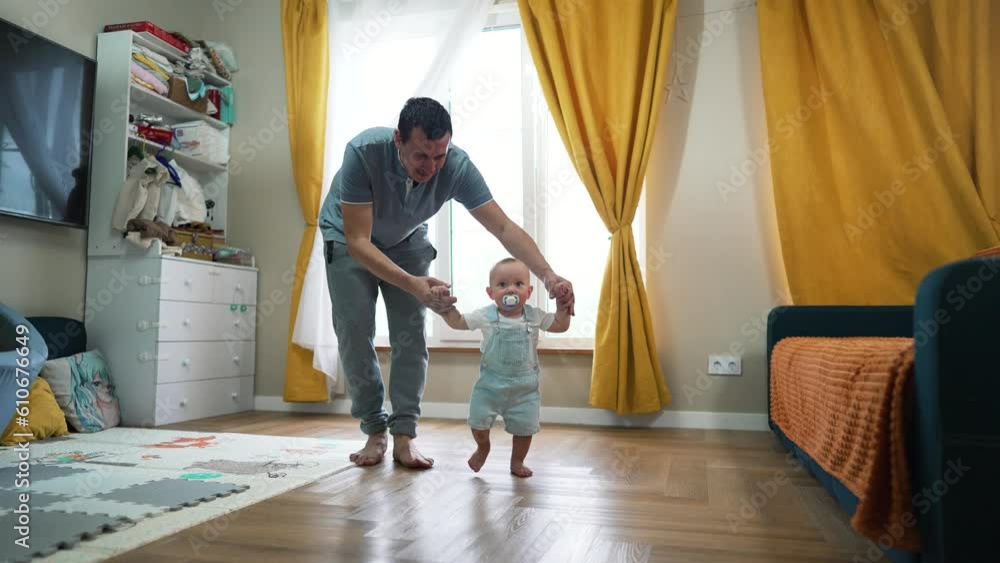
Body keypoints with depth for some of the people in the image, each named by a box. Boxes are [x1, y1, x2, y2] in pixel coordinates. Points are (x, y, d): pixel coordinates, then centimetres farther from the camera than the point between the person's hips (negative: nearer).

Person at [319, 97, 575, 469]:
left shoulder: (457, 166, -32)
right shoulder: (363, 152, -39)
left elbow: (504, 227, -31)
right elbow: (358, 241, -39)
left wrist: (549, 277, -48)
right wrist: (413, 284, -54)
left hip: (406, 241, 2)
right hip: (348, 238, -2)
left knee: (411, 332, -9)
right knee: (355, 331, -11)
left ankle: (404, 435, -2)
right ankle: (375, 432, 2)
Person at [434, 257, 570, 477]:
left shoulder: (535, 316, -5)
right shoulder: (485, 316, -8)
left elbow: (560, 326, 4)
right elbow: (457, 322, 0)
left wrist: (563, 307, -9)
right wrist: (446, 307, -14)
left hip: (524, 387, 1)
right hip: (490, 383, 0)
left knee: (524, 427, 4)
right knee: (478, 422, 2)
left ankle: (517, 461, 30)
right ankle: (483, 447, 36)